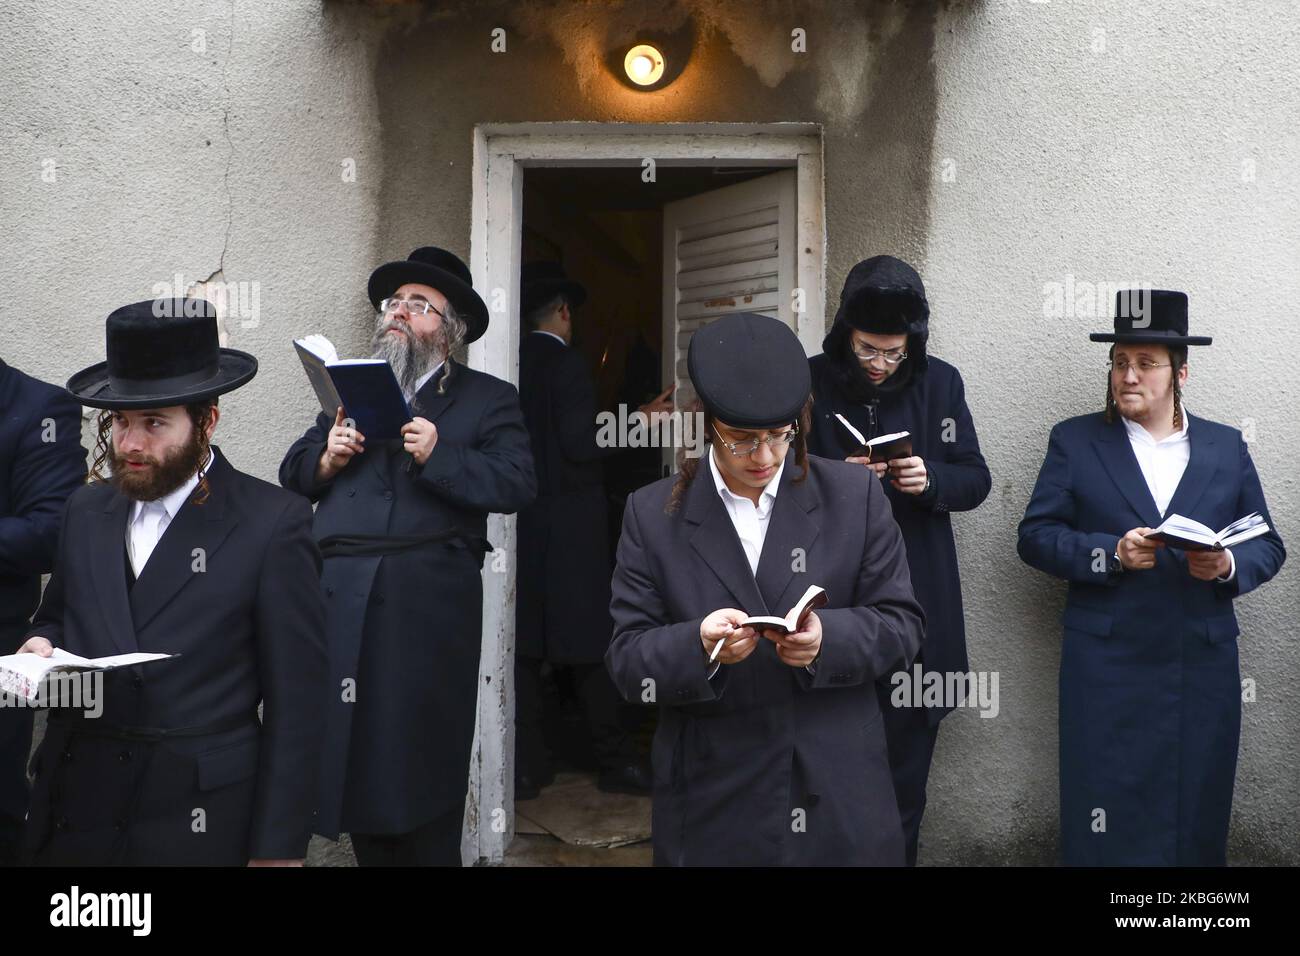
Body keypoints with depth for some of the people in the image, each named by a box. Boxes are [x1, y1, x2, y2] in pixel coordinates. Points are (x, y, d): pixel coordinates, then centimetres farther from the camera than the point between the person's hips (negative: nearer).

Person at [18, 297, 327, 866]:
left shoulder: (272, 523, -11)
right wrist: (41, 644, -3)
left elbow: (296, 700, -10)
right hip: (73, 804, 5)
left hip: (198, 819, -5)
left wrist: (278, 847, -11)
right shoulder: (86, 509, 6)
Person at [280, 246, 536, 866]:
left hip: (426, 604, -4)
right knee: (355, 757, 8)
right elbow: (292, 473, 18)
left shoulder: (487, 398, 7)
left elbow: (516, 484, -7)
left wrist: (439, 455, -17)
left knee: (422, 763, 1)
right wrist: (326, 458, -3)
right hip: (341, 600, 4)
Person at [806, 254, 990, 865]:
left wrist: (931, 480, -15)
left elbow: (975, 479, 6)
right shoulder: (809, 381, -3)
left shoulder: (940, 383, 1)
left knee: (909, 730, 11)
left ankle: (900, 846, 28)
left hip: (916, 596, 1)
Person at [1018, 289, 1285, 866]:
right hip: (1106, 670, -2)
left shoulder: (1227, 447, 10)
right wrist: (1111, 553, -16)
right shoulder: (1074, 441, 4)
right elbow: (1035, 536, -1)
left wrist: (1229, 565, -10)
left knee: (1198, 822, 11)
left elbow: (1268, 546, 12)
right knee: (1106, 826, 2)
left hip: (1205, 669, 2)